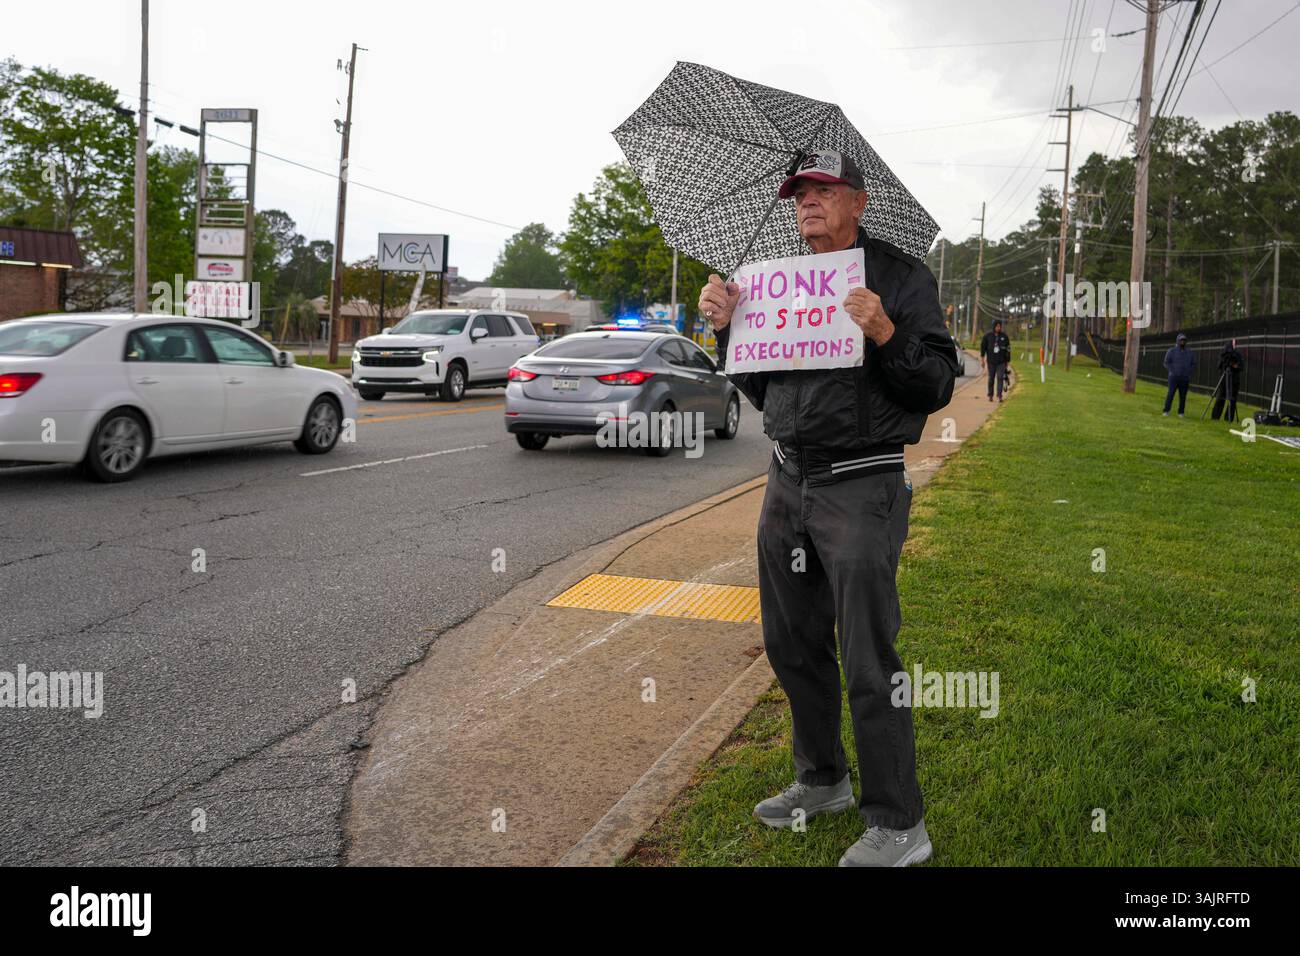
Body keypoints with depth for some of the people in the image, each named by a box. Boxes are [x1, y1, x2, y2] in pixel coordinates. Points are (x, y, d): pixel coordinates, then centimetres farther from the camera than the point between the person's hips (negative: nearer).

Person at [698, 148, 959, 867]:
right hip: (787, 484, 7)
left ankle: (898, 827, 9)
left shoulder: (900, 278, -2)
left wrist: (887, 335, -24)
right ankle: (823, 780, 34)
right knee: (791, 646, 15)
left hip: (860, 490, -7)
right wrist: (726, 325, 6)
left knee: (868, 664, -4)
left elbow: (938, 386, -8)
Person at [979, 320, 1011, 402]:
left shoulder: (1004, 336, 1)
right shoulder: (987, 335, -2)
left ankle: (999, 396, -10)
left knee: (1000, 378, -9)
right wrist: (982, 359, -3)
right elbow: (983, 347, 2)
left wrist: (1008, 361, 8)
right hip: (991, 361, 0)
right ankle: (990, 395, 17)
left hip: (1001, 362, 0)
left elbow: (1008, 349, 8)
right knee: (991, 378, 6)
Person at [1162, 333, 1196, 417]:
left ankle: (1181, 413, 6)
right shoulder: (1171, 351, 4)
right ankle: (1166, 411, -10)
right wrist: (1172, 372, -8)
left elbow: (1193, 365, 15)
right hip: (1174, 377, -2)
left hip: (1185, 378, 2)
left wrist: (1189, 374, 0)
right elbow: (1166, 363, 4)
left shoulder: (1190, 353, 12)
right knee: (1170, 393, -12)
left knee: (1183, 396, -1)